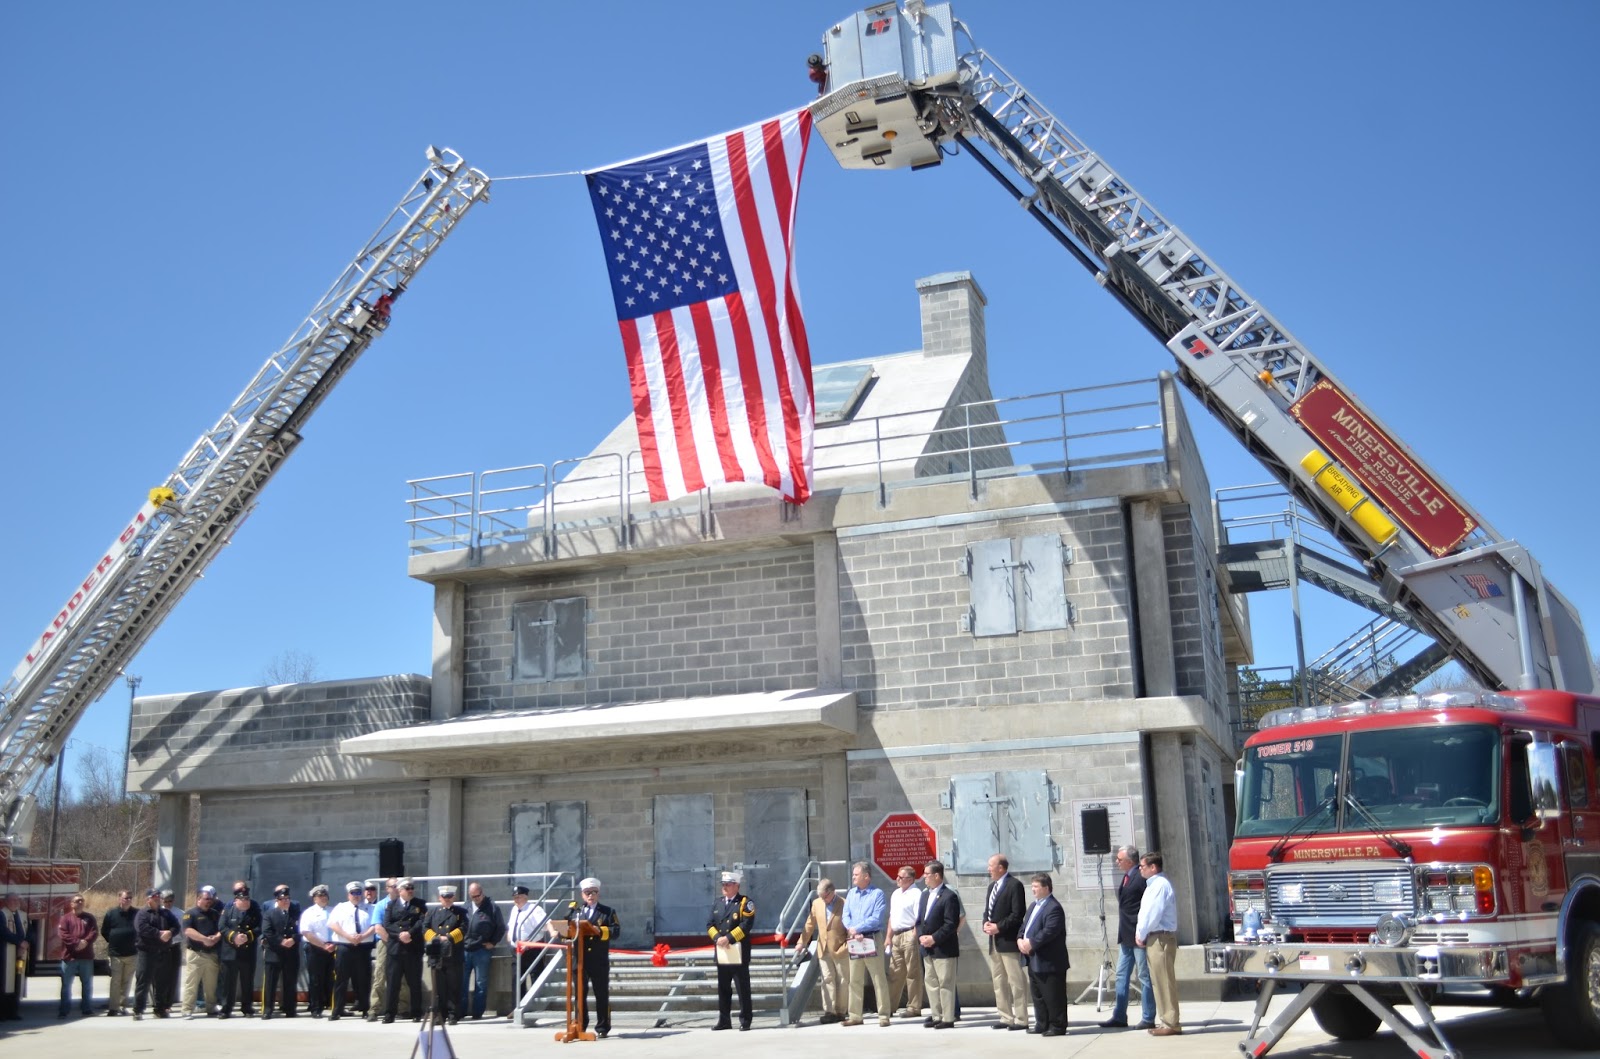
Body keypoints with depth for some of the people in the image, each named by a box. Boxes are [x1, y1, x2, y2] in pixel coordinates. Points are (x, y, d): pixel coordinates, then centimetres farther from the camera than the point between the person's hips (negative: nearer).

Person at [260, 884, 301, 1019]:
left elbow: (300, 929, 2)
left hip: (292, 953, 2)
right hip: (273, 953, -2)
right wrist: (281, 941, -18)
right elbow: (267, 933, -9)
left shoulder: (296, 911, 9)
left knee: (290, 983, 7)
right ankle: (267, 1011, 3)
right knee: (270, 983, -2)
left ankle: (290, 1011, 15)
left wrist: (293, 939, -16)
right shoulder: (269, 913, 2)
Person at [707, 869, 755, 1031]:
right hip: (721, 952, 6)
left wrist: (728, 938, -19)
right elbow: (710, 924, 10)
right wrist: (717, 938, -9)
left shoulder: (745, 903, -3)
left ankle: (745, 1020, 6)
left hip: (739, 952, -5)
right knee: (723, 988, 9)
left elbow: (746, 925, -14)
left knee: (742, 988, 0)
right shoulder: (718, 903, 15)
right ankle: (724, 1020, 16)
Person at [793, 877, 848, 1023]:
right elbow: (810, 924, 11)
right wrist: (802, 942, 7)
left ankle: (841, 1012, 13)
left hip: (840, 949, -4)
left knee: (842, 980, 6)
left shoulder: (844, 904, -10)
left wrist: (850, 944, -16)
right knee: (827, 980, 1)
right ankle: (829, 1011, 1)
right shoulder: (817, 903, 5)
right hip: (823, 949, 4)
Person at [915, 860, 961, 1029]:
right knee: (931, 983, 12)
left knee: (945, 984, -2)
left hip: (944, 949, -8)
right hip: (927, 948, 8)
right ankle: (936, 1016, 20)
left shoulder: (949, 896, -12)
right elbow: (919, 920, 15)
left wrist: (934, 938, -19)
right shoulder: (925, 895, 14)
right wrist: (921, 936, -2)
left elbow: (951, 924, -17)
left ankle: (948, 1019, 3)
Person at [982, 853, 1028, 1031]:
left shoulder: (1014, 885, -10)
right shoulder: (992, 886, 17)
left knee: (1016, 981, -5)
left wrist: (999, 927, -17)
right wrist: (986, 923, 2)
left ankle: (1021, 1019, -1)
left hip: (1008, 940, -9)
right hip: (994, 941, 9)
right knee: (998, 982, 12)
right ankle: (1006, 1017, 18)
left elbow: (1018, 914, -17)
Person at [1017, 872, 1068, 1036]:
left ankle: (1058, 1026, 6)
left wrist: (1031, 942, -22)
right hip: (1034, 960, 10)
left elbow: (1049, 931, -24)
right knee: (1037, 994, 16)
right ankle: (1042, 1024, 25)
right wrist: (1020, 939, -2)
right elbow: (1024, 925, 17)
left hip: (1049, 961, -10)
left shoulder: (1054, 908, -16)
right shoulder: (1034, 906, 16)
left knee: (1053, 996, -2)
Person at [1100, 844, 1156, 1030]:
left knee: (1145, 977, 1)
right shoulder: (1126, 878, 13)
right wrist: (1122, 934, 16)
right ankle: (1119, 1017, 17)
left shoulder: (1142, 878, -16)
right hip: (1126, 936, 9)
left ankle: (1148, 1019, 9)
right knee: (1122, 976, 11)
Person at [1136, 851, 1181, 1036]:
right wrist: (1140, 933, 6)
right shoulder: (1153, 884, 17)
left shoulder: (1160, 885, -15)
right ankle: (1165, 1020, 19)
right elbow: (1146, 912, 18)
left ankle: (1171, 1023, -4)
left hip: (1161, 937, -10)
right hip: (1154, 938, 10)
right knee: (1158, 980, 13)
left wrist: (1141, 935, -8)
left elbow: (1153, 914, -18)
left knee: (1165, 980, -7)